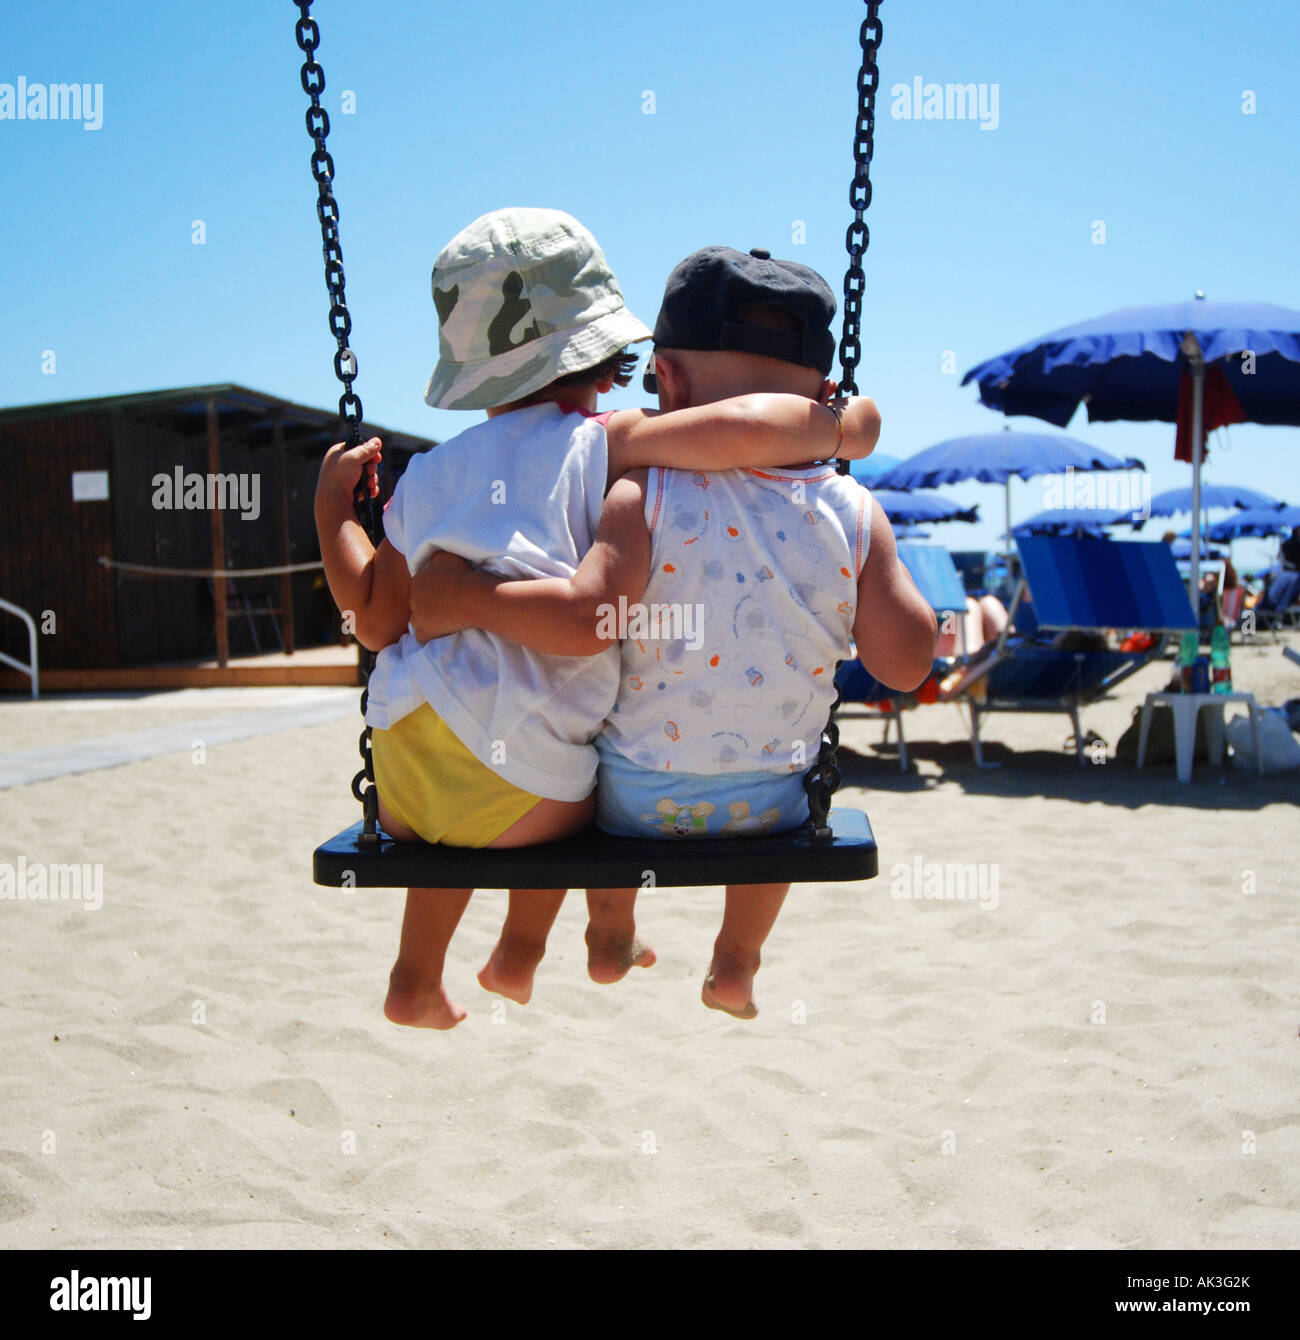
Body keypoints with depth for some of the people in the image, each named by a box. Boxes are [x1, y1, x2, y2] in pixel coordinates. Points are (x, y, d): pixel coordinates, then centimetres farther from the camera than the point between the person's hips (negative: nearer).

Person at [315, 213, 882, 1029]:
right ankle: (520, 954, 35)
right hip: (517, 803, -5)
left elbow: (375, 621, 13)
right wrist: (840, 427, -5)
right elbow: (743, 429, -25)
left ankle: (417, 979, 45)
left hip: (402, 785, 5)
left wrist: (332, 506, 27)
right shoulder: (607, 448, -9)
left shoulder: (427, 479, 8)